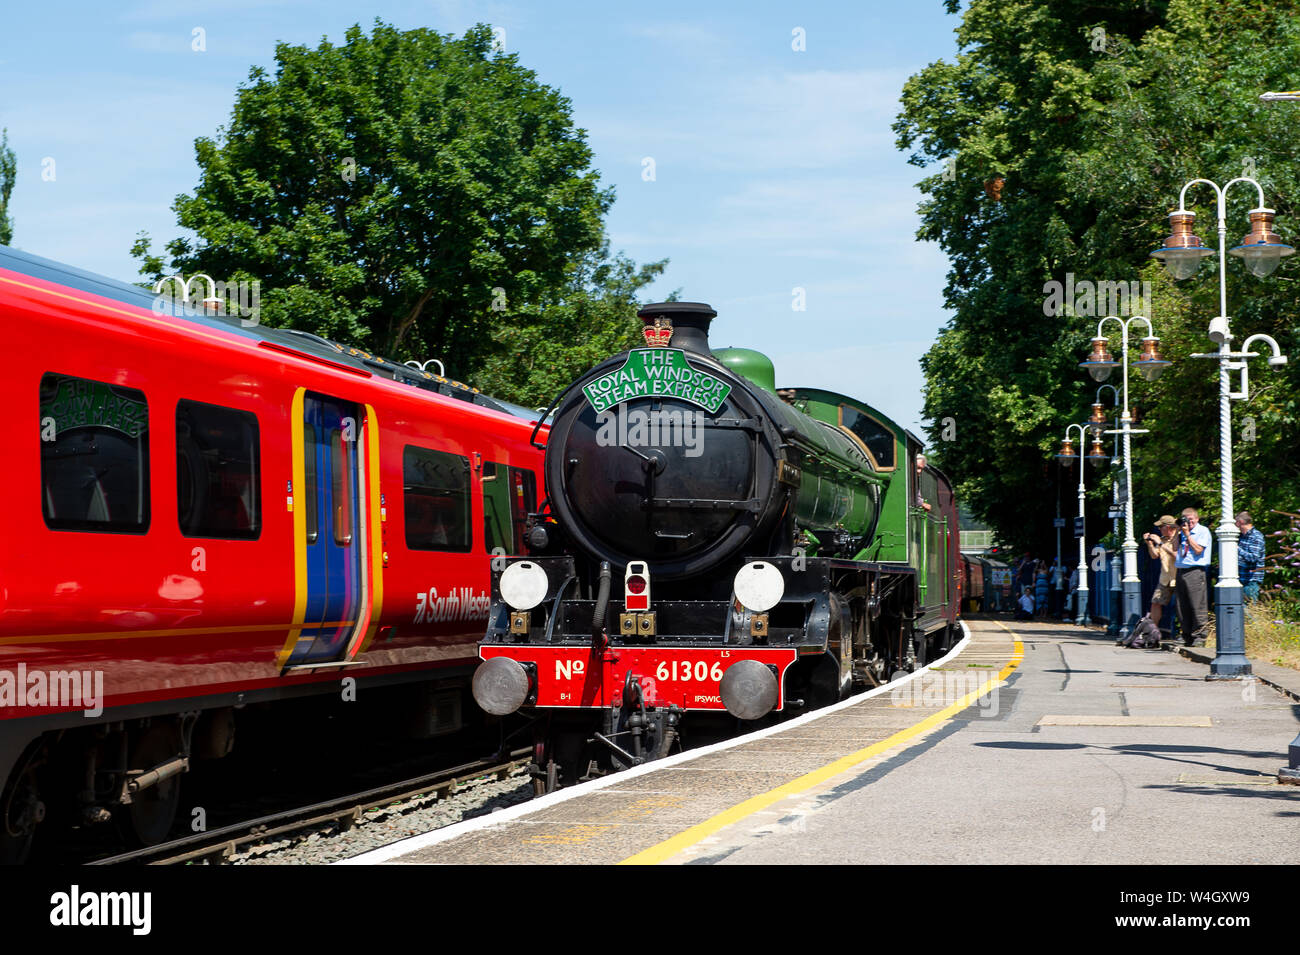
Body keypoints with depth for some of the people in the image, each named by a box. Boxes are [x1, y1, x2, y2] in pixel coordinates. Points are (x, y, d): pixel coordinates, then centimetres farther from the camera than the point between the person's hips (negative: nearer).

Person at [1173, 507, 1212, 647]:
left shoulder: (1203, 531, 0)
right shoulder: (1182, 532, 19)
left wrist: (1187, 534, -7)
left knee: (1198, 606, -9)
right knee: (1183, 607, 6)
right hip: (1181, 571, 7)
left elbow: (1198, 550, -9)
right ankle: (1187, 637, 12)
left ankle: (1199, 637, -8)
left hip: (1196, 571, -7)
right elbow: (1175, 549, 17)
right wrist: (1178, 532, 9)